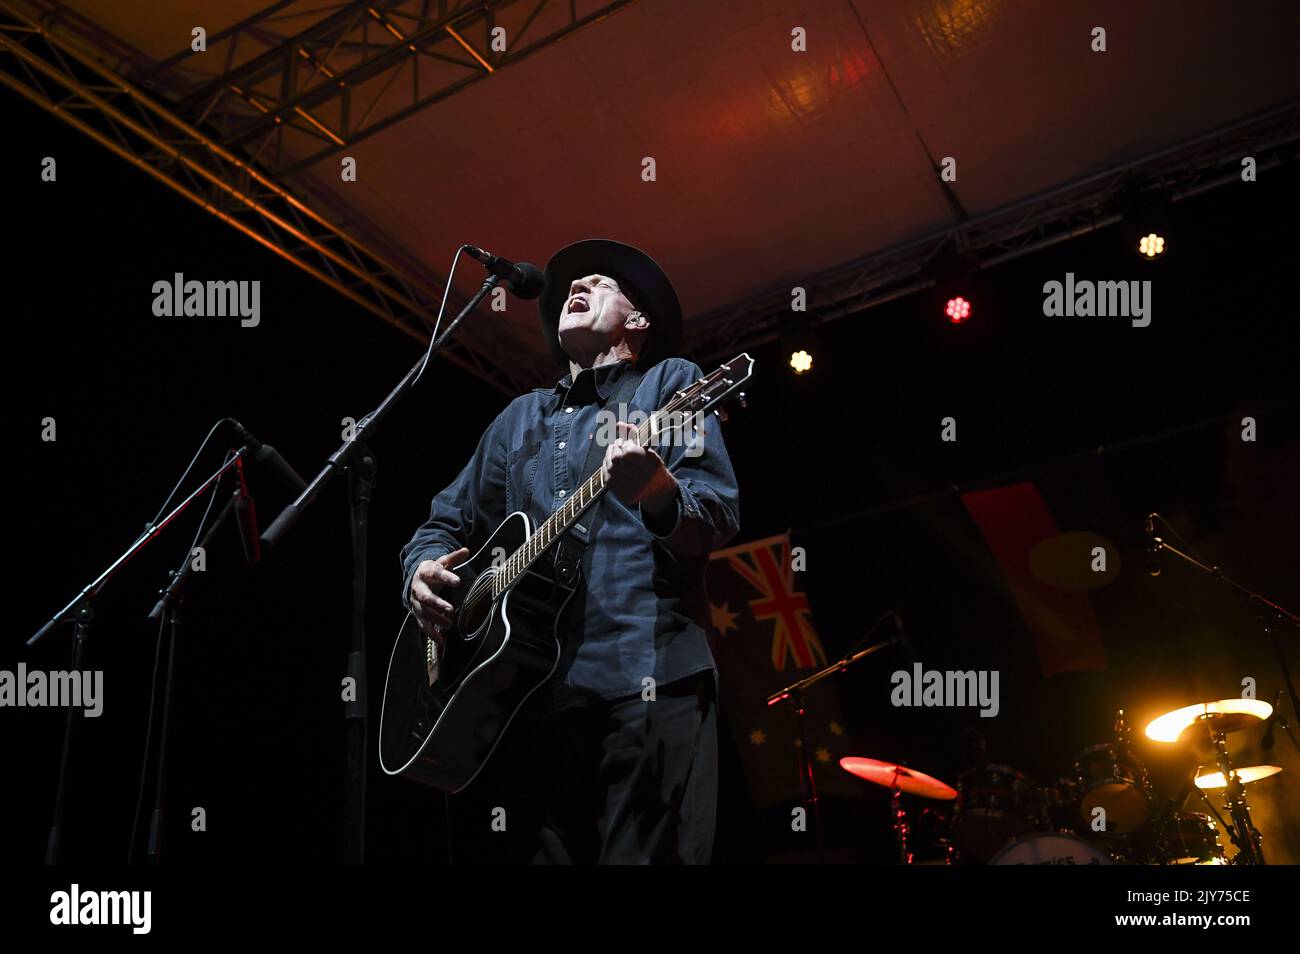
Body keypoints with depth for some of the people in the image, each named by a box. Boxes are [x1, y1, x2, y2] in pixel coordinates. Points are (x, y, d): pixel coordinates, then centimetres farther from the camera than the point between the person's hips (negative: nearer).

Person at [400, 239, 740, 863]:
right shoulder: (519, 418, 27)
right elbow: (448, 522, 29)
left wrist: (657, 494, -26)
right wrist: (422, 571, 5)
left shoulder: (670, 382, 11)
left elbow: (719, 521, -3)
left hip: (644, 677, -5)